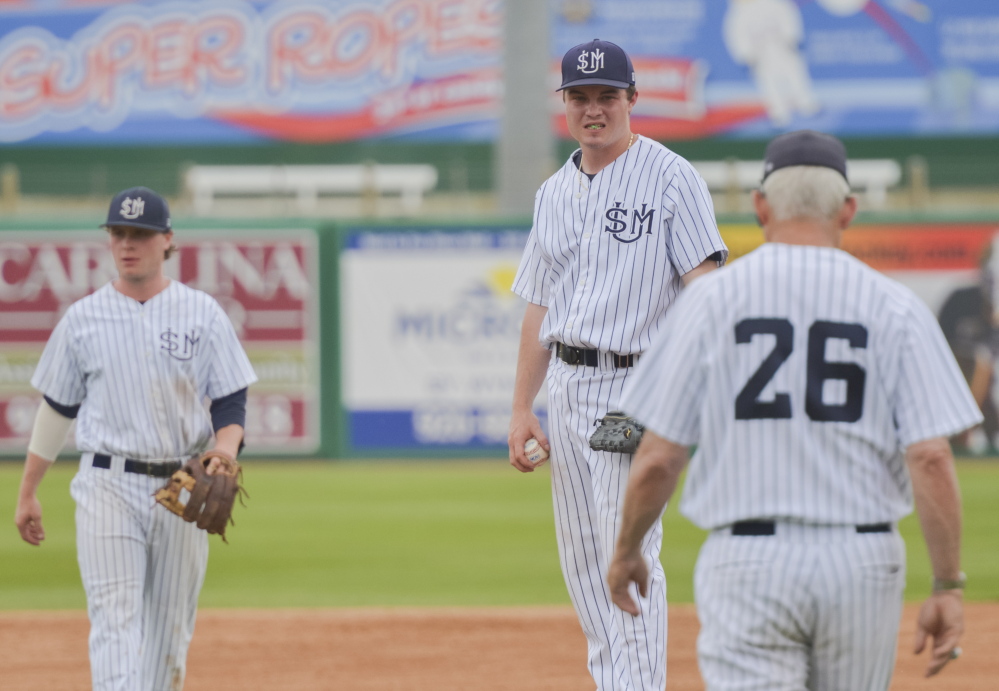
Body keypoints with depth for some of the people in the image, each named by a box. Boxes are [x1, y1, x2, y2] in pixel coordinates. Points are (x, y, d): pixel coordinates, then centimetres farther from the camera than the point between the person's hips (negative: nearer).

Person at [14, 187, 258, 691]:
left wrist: (223, 459, -19)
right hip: (108, 486, -1)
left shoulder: (203, 314, 2)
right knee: (115, 620, -13)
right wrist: (26, 493, 13)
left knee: (170, 628, 7)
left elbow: (230, 403, 2)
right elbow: (57, 408, 12)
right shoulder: (83, 318, 4)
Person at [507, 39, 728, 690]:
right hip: (567, 386, 7)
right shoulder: (555, 192, 15)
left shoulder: (671, 178, -6)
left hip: (635, 383, -7)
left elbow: (705, 284, -14)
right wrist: (522, 409, 11)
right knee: (581, 559, 9)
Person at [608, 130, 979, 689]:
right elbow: (931, 458, -8)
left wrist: (627, 552, 15)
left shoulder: (713, 297, -1)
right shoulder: (895, 307, 0)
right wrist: (948, 587, -1)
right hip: (862, 560, 2)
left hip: (747, 560, -2)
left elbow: (657, 459, -2)